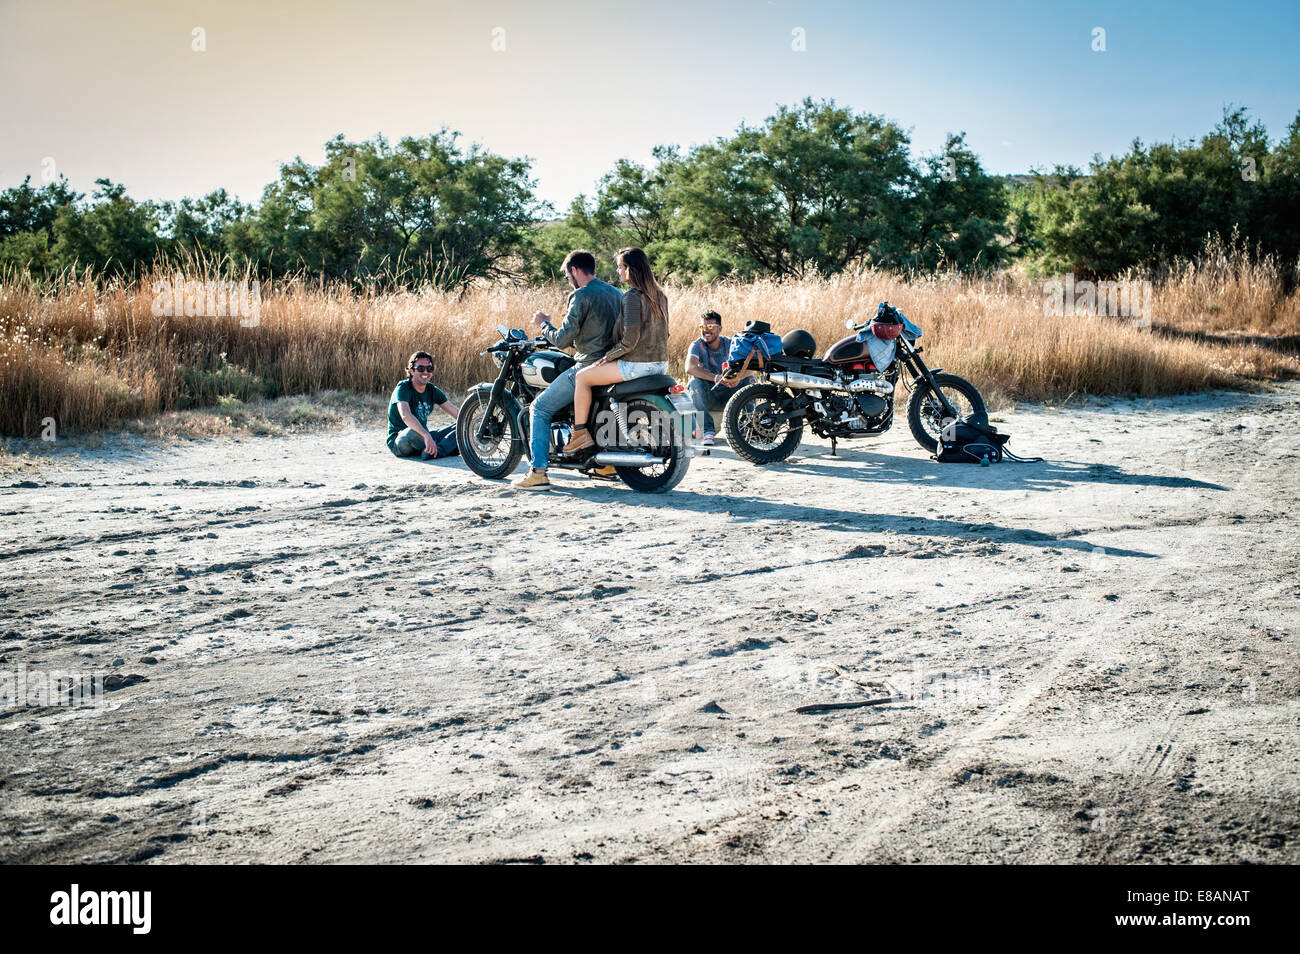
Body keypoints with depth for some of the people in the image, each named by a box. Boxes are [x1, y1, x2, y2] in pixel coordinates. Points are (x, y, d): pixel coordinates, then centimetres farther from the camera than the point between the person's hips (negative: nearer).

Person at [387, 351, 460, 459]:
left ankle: (438, 451, -34)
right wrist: (426, 435, -50)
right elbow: (406, 415, -36)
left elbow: (456, 412, 5)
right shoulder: (403, 388, -17)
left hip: (423, 437, 8)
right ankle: (448, 447, -24)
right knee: (413, 431, -41)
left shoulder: (433, 391, 6)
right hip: (398, 441, -7)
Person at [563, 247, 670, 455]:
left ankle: (580, 433, 1)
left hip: (636, 365, -9)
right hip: (661, 363, 9)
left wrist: (607, 357, -8)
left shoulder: (633, 296, -16)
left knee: (582, 377, 2)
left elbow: (630, 339, -21)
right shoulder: (659, 295, 10)